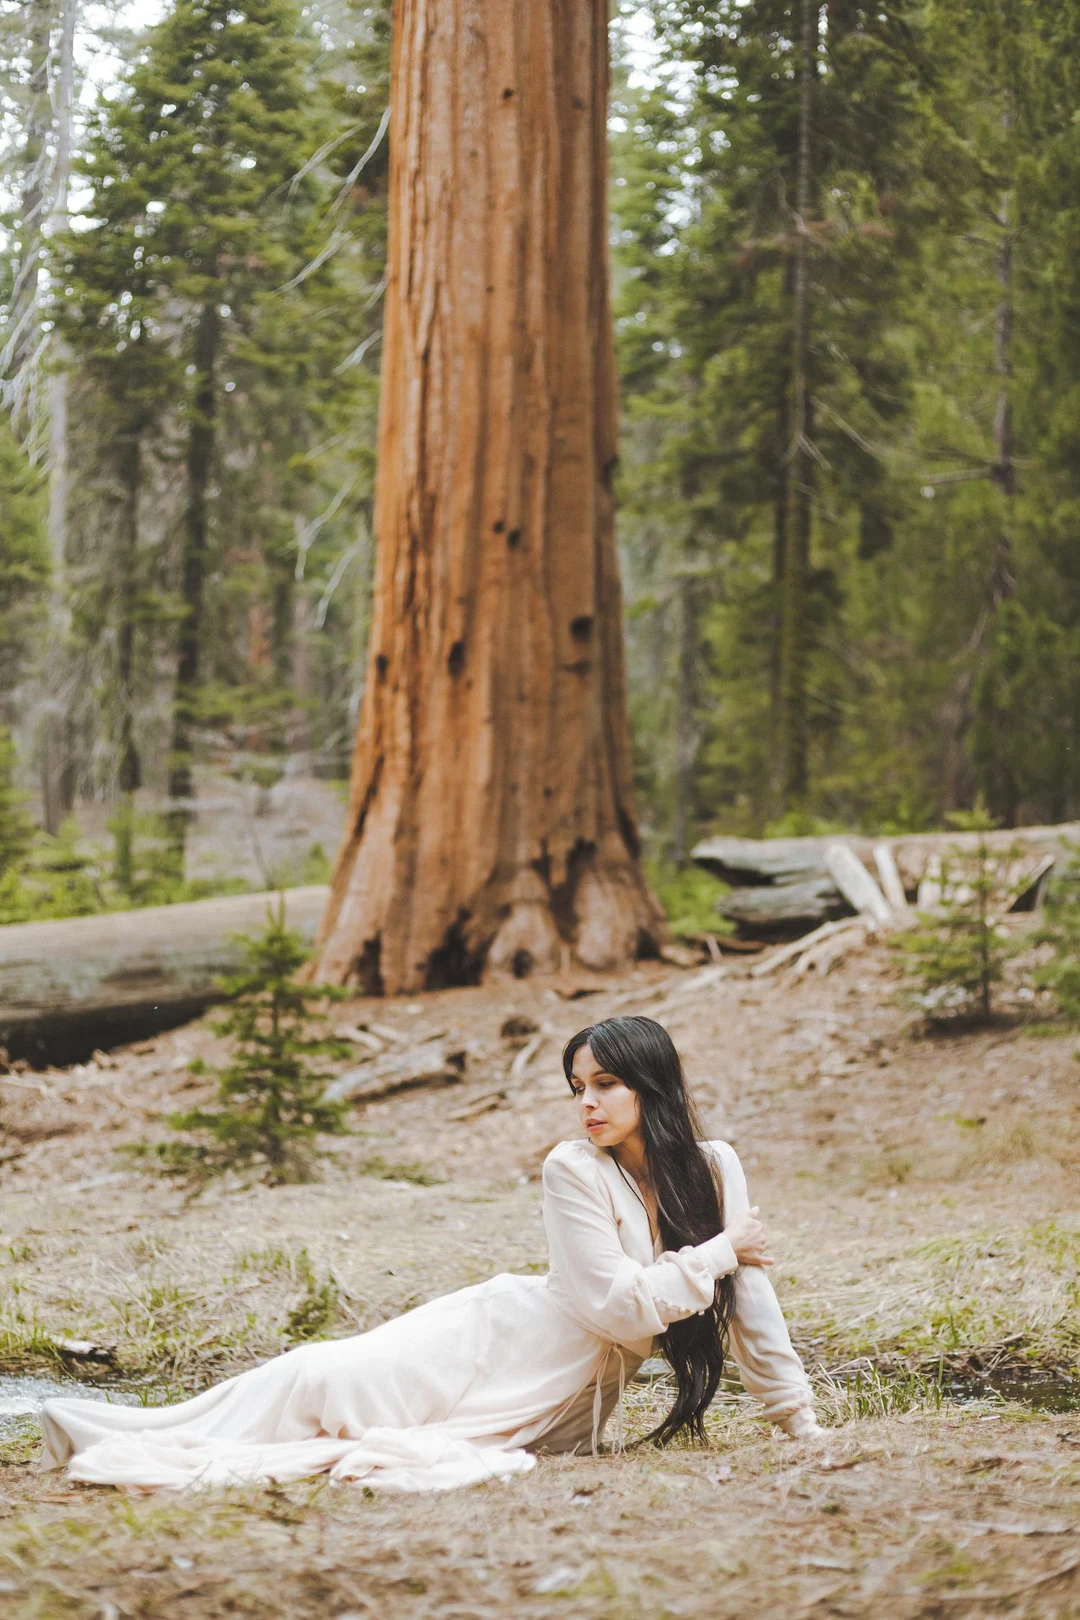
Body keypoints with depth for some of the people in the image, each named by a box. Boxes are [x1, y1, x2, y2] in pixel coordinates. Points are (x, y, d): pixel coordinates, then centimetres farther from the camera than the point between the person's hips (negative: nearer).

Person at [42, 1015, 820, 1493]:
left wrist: (803, 1419, 2)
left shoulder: (717, 1169, -4)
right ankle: (132, 1438, -5)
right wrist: (719, 1252, -14)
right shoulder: (574, 1170, -15)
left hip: (563, 1405, 2)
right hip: (494, 1338, -2)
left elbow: (748, 1294, 2)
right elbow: (619, 1305, -21)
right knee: (326, 1375, -19)